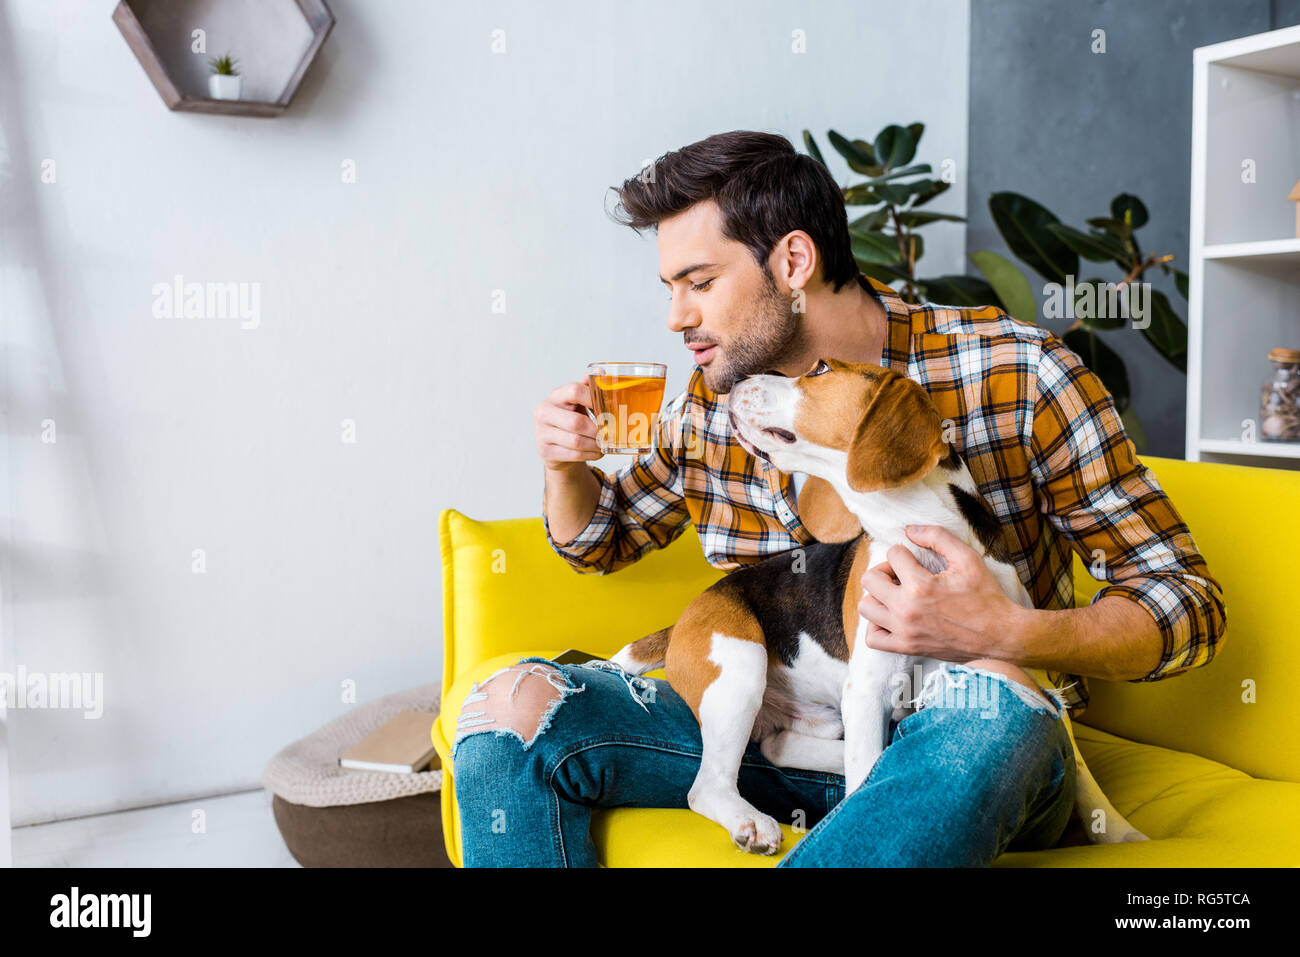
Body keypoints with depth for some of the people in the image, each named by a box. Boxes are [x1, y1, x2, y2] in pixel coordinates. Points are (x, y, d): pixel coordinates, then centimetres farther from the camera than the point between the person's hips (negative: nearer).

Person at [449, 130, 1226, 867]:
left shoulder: (1016, 375, -11)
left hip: (955, 744, -3)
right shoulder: (712, 402, 1)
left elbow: (1189, 601, -9)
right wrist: (567, 466, -4)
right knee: (516, 704, -14)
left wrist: (1006, 633, -28)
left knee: (987, 698, -39)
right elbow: (601, 543, 19)